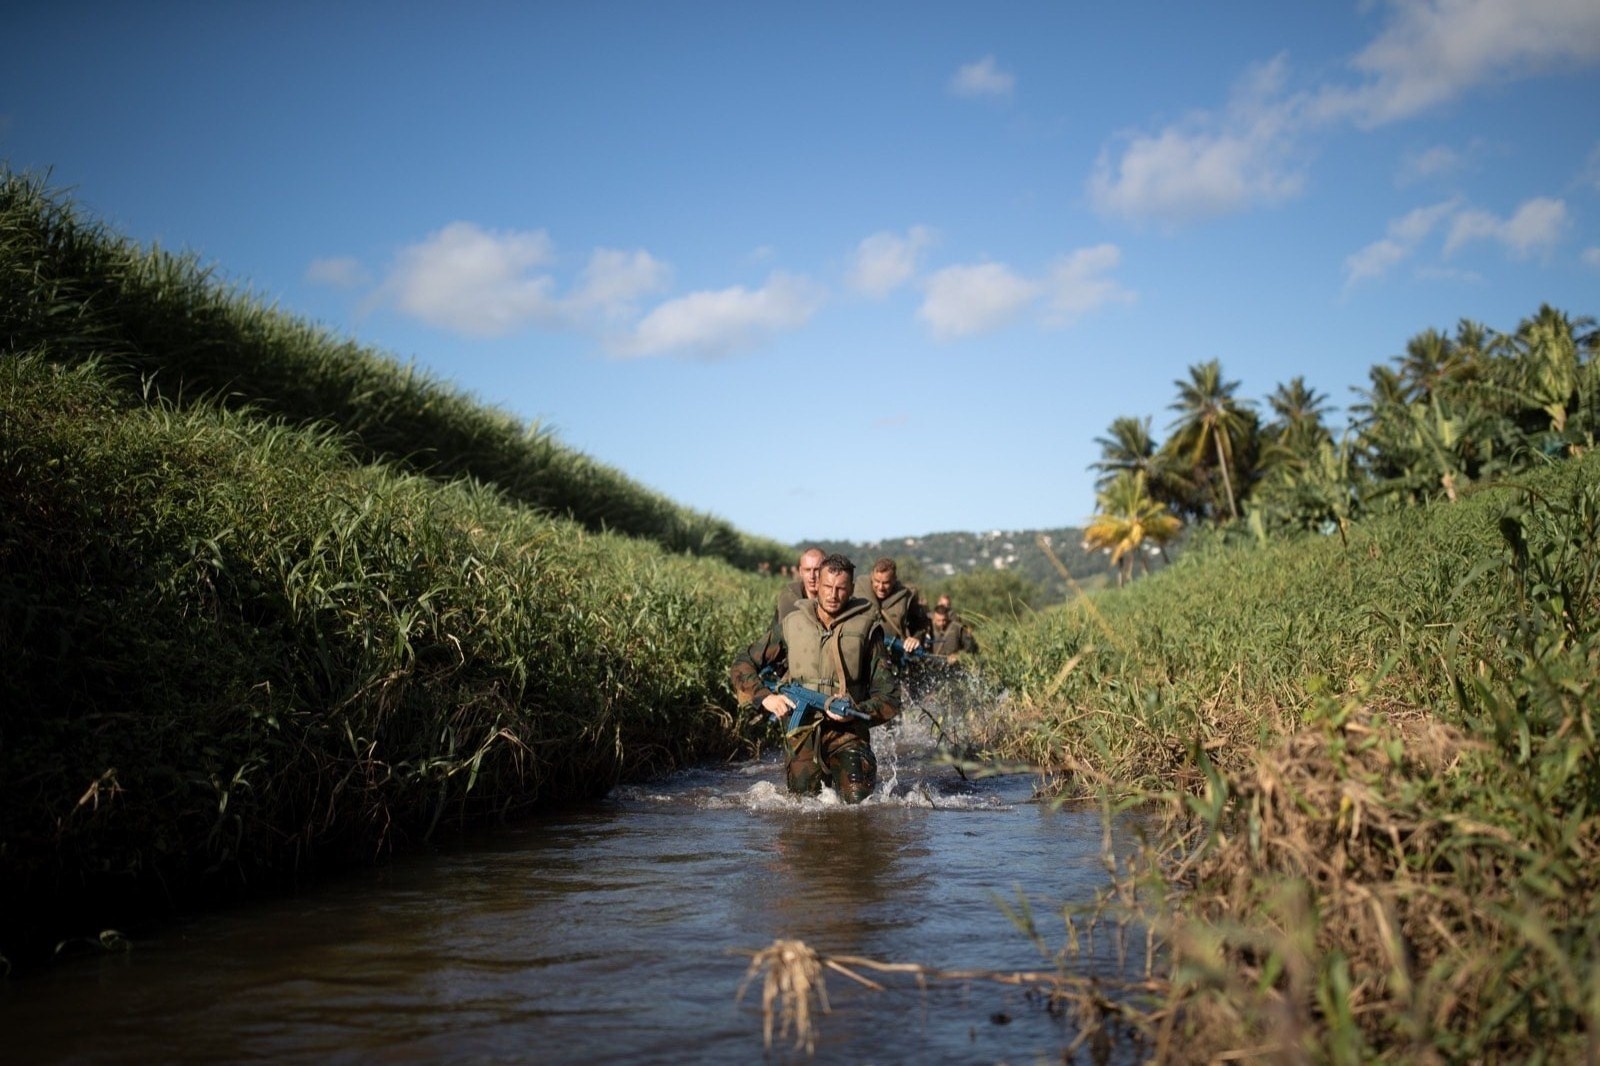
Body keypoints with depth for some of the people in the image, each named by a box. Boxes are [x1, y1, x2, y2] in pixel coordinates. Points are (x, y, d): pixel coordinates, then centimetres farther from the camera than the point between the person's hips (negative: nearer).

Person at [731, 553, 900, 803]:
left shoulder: (865, 627, 0)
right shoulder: (790, 624, 5)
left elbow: (889, 696, 0)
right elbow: (742, 667, 10)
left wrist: (856, 712, -18)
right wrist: (765, 697, -8)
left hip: (848, 734, -1)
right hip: (802, 735, 2)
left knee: (859, 802, -21)